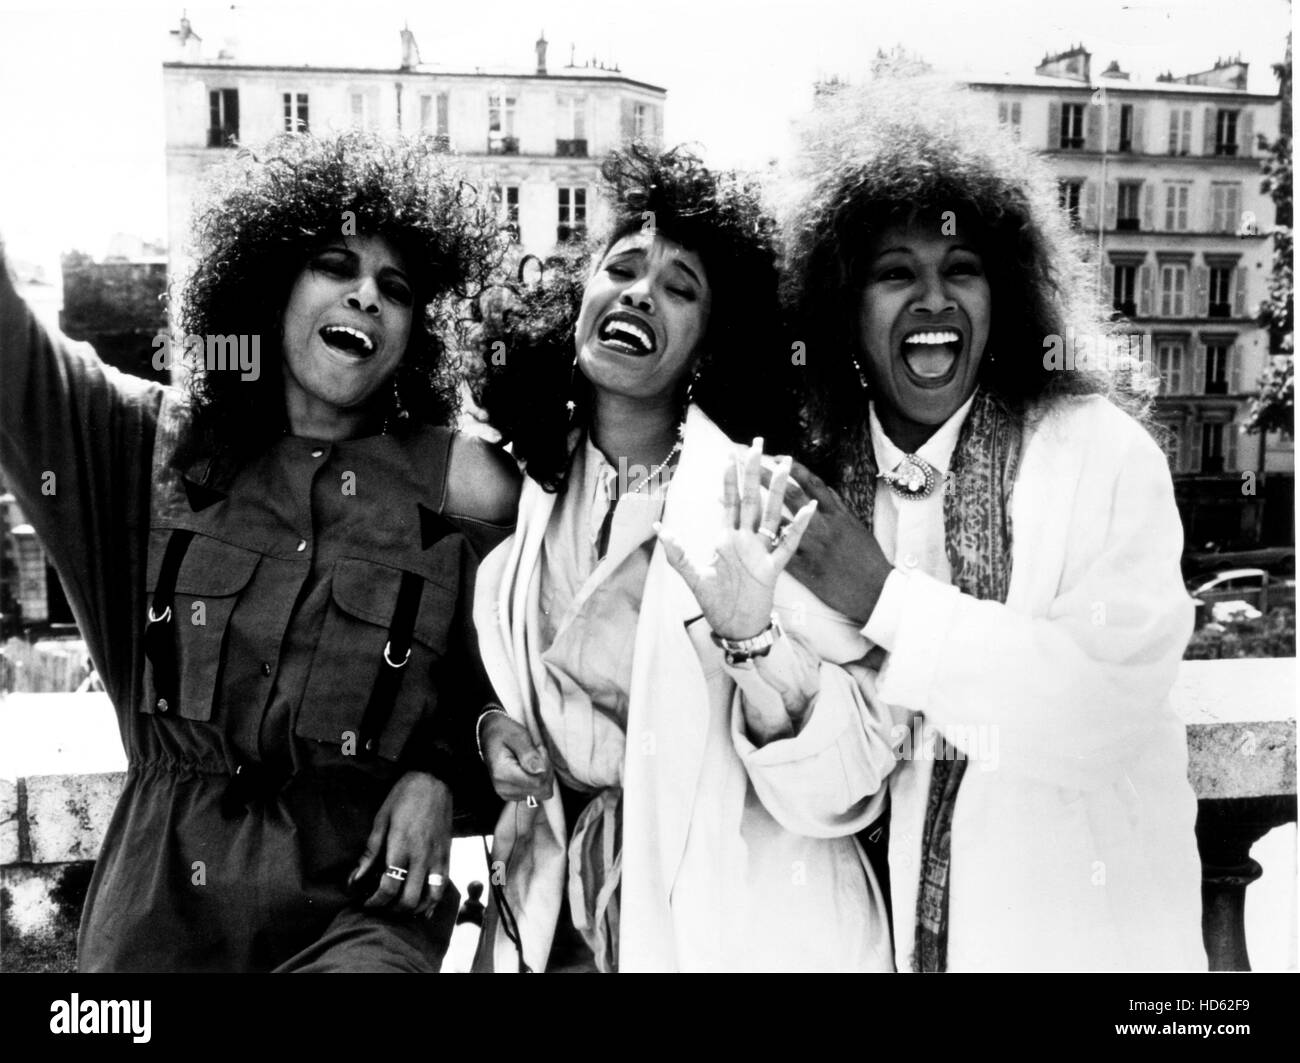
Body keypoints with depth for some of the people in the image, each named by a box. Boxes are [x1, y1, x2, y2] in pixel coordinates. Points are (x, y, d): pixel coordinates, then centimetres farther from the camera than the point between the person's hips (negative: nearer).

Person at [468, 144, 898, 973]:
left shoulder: (756, 499, -16)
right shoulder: (526, 489, -2)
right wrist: (495, 731, -4)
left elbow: (839, 795, -19)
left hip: (734, 927, -4)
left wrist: (752, 640, -33)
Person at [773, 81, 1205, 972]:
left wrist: (885, 599, -27)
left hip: (1090, 929, -2)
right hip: (906, 928, 2)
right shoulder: (817, 489, -6)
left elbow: (1116, 703, -25)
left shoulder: (1100, 449, -13)